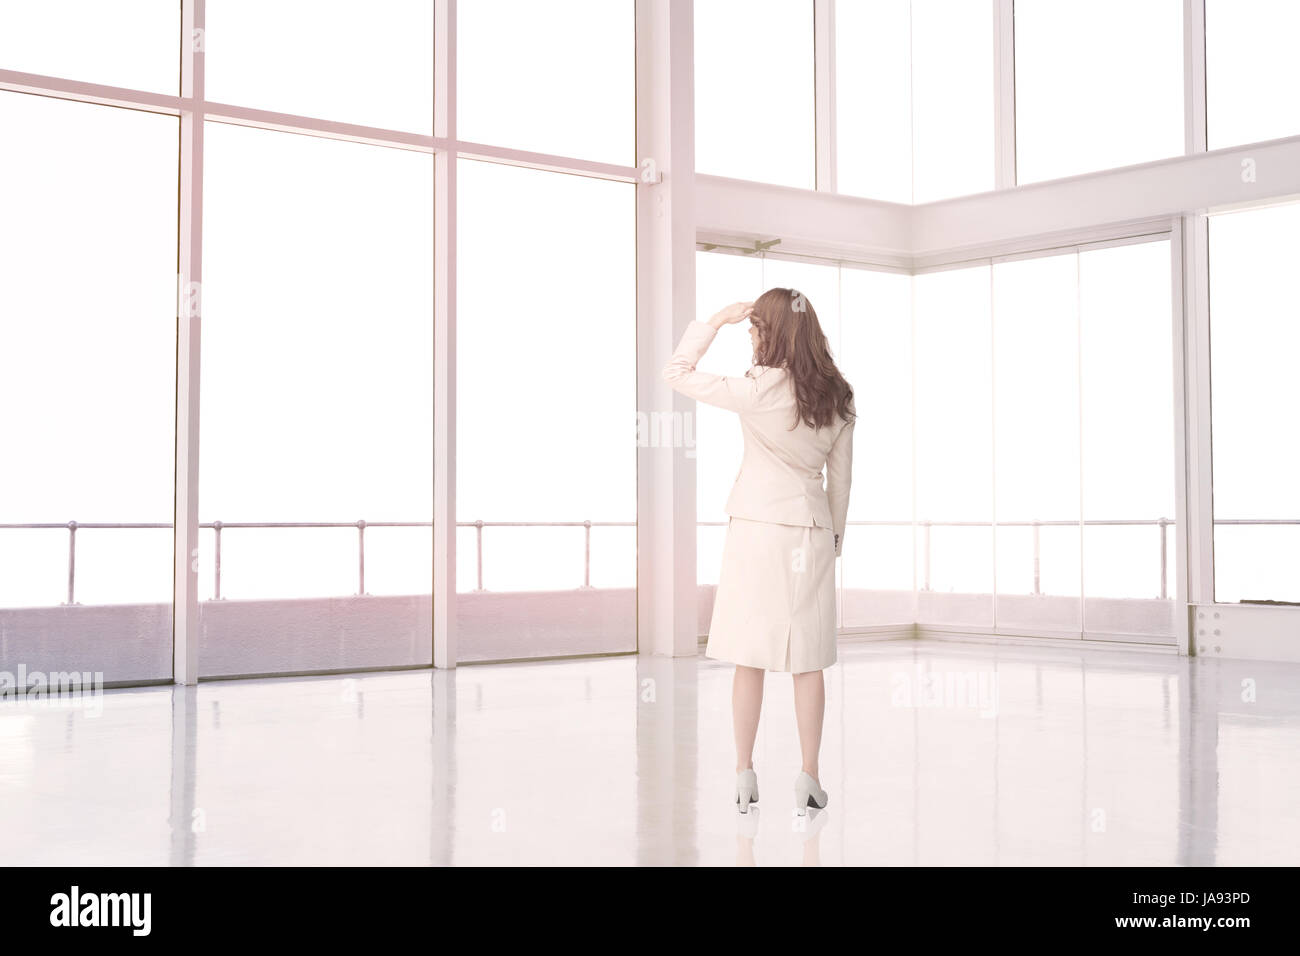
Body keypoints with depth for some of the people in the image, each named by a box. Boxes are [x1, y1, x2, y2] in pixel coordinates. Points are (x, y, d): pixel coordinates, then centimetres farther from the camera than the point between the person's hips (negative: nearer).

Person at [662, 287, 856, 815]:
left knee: (751, 656, 5)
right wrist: (834, 536, 19)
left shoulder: (756, 390, -11)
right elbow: (841, 479, 9)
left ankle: (744, 774, 11)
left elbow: (676, 372, -4)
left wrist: (714, 320, 1)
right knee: (807, 661, 7)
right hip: (812, 529, 3)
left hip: (757, 526, -3)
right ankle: (808, 776, 9)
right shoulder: (836, 398, 2)